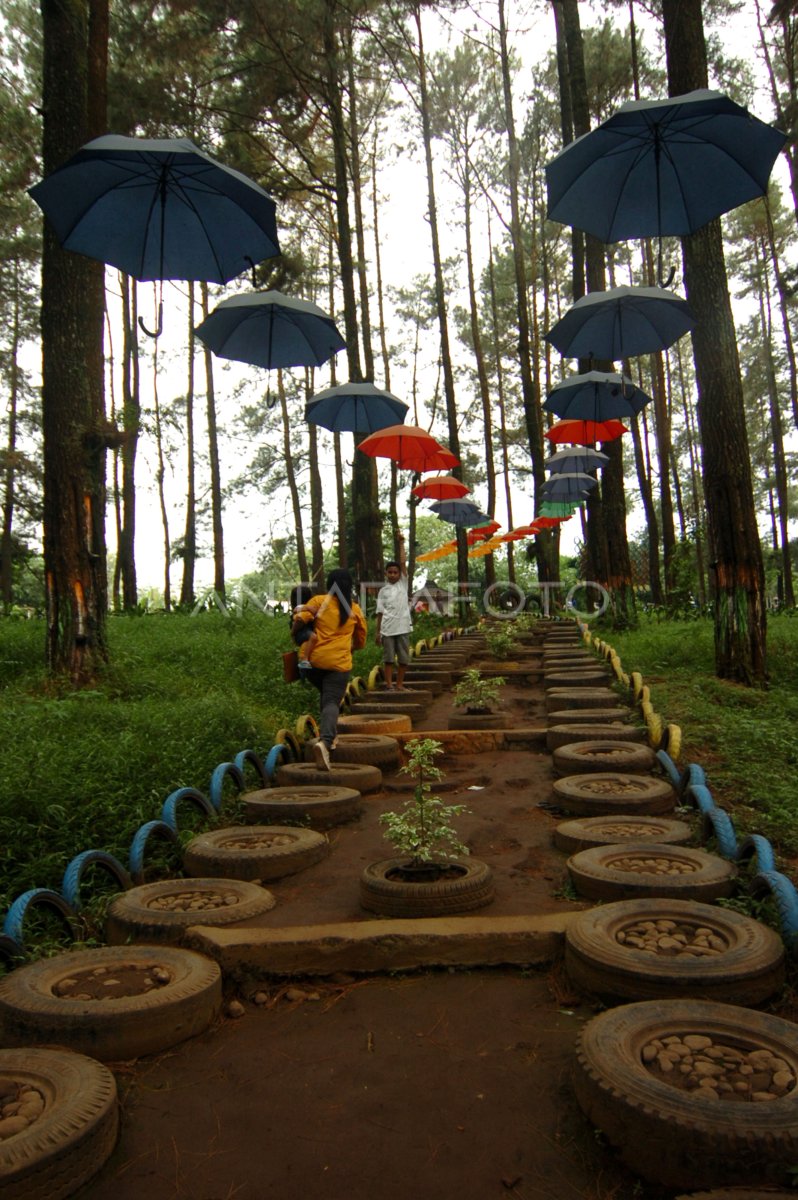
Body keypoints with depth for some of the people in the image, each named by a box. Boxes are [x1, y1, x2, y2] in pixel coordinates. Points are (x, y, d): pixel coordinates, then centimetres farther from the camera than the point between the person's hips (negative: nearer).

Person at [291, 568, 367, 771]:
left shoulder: (319, 601, 3)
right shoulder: (355, 609, 9)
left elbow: (300, 619, -12)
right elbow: (361, 641, 18)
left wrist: (294, 634, 8)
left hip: (315, 659, 1)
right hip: (340, 662, -1)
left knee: (325, 696, 26)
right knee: (332, 702, -6)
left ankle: (327, 735, 27)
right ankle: (325, 741, -30)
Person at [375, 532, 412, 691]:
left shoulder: (403, 584, 7)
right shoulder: (382, 591, 8)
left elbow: (403, 562, -1)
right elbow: (380, 613, 6)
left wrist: (401, 543, -2)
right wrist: (377, 632, 3)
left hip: (403, 628, 1)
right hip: (387, 629, -1)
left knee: (403, 658, 5)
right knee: (388, 658, 3)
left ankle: (399, 684, 16)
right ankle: (389, 685, 8)